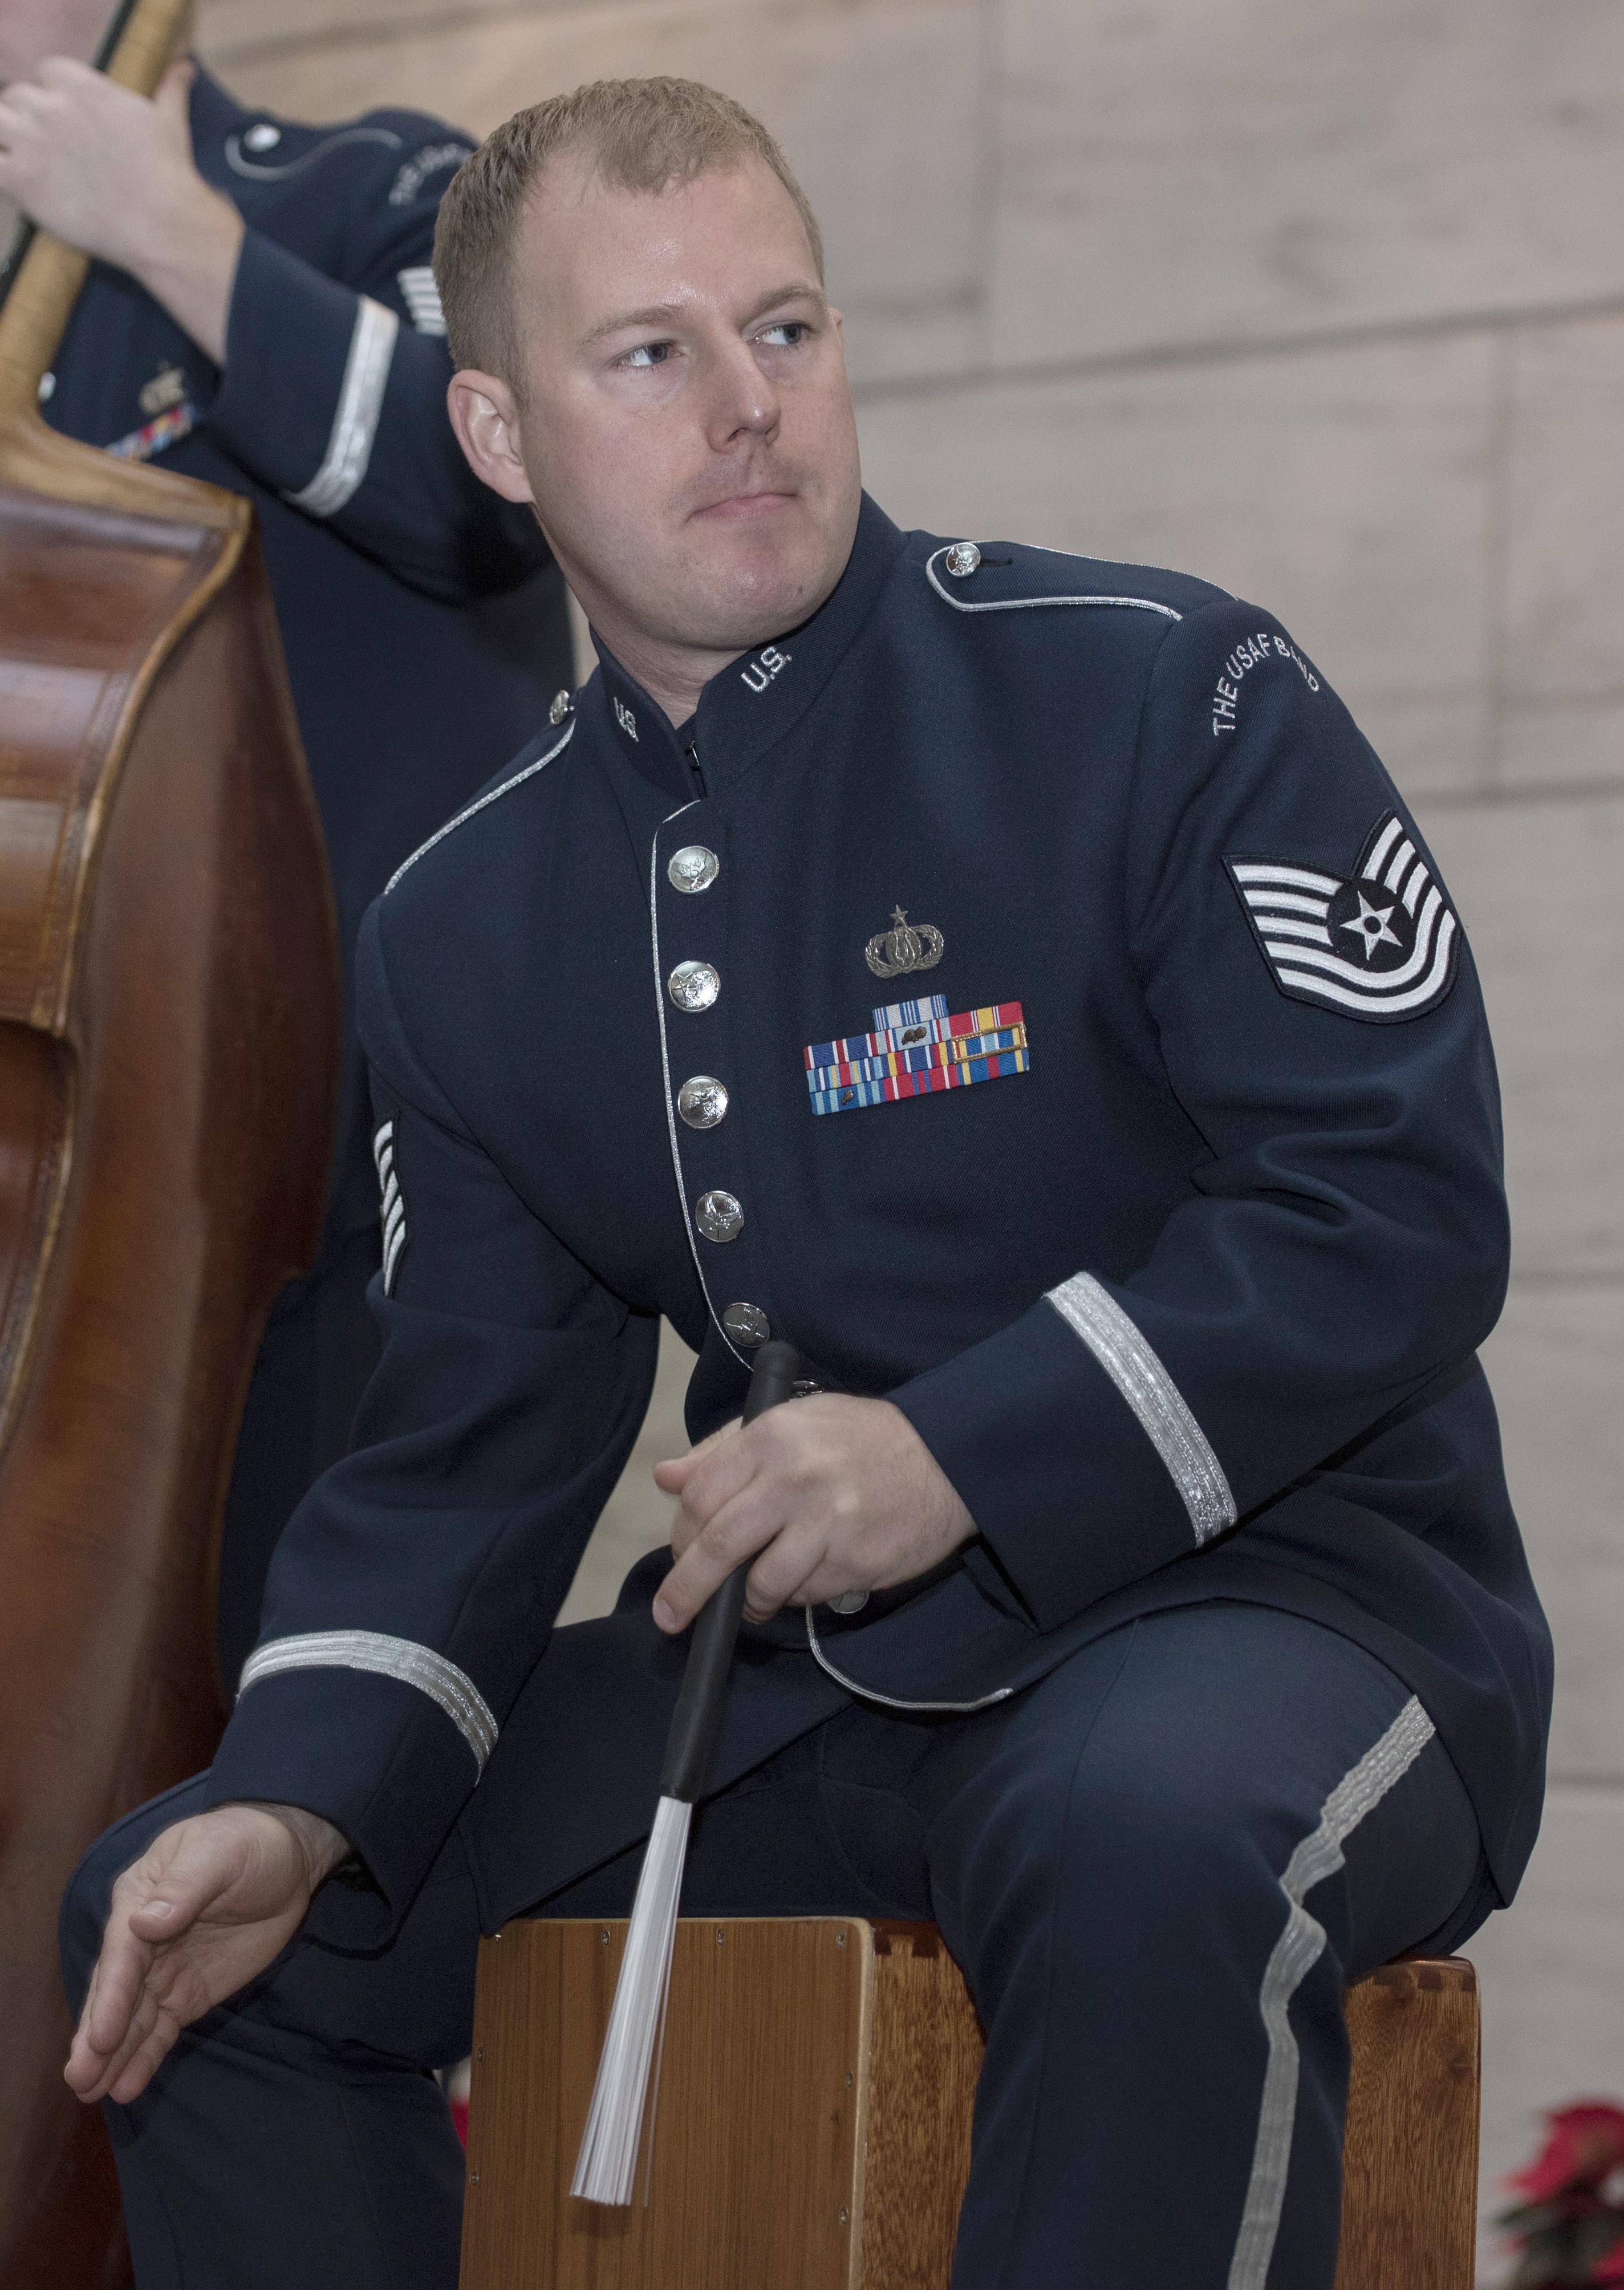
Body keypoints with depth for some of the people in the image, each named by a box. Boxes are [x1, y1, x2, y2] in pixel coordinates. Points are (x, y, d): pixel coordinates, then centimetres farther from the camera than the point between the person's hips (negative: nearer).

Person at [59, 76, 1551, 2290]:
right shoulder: (465, 924, 9)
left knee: (1160, 1833, -41)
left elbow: (1397, 1216, -15)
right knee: (183, 1925, -1)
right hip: (806, 1660, 6)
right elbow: (475, 1439, 9)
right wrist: (302, 1805, -9)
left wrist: (968, 1454, -25)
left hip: (1278, 1592, -5)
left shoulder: (1165, 699, -9)